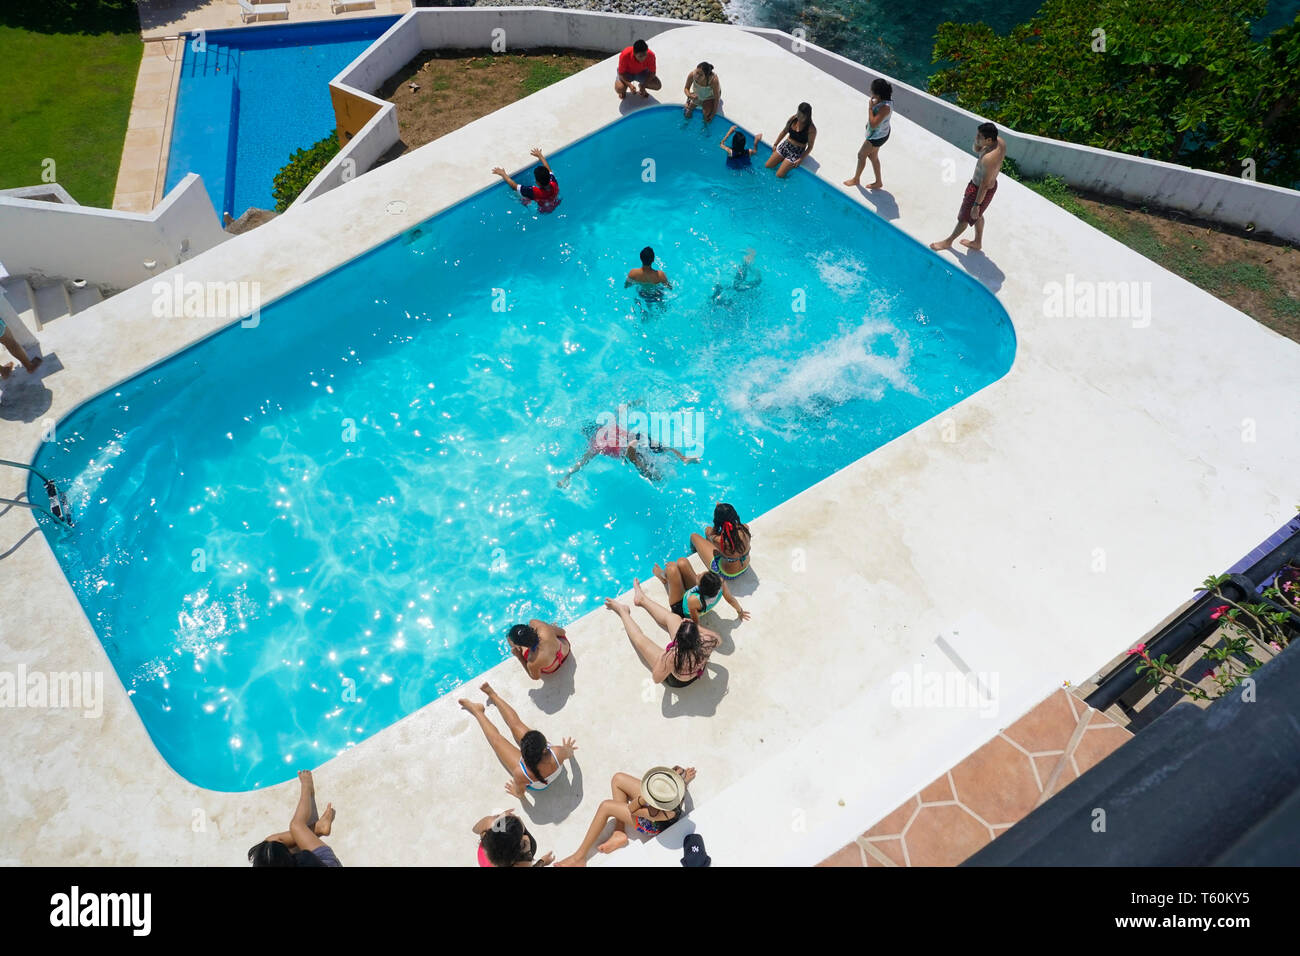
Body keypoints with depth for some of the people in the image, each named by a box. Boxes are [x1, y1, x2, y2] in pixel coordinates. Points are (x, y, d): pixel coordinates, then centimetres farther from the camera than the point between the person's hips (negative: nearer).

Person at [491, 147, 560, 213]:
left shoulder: (534, 192, -44)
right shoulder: (554, 185, -33)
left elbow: (514, 186, -29)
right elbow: (549, 170, -10)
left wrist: (503, 174, -15)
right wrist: (540, 155, 4)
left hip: (542, 210, -4)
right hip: (555, 205, 4)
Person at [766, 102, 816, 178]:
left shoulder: (811, 129, -21)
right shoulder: (793, 119, -6)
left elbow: (810, 146, -12)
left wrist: (800, 160, -17)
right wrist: (775, 144, 11)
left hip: (797, 151, -5)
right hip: (786, 145, 6)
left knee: (779, 175, -14)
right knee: (768, 166, 3)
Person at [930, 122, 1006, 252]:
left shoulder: (989, 158, -38)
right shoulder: (1000, 141, -11)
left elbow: (985, 185, -30)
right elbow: (976, 149, 4)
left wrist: (976, 205, -22)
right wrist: (978, 140, -17)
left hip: (980, 190, -9)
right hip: (992, 184, 9)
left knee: (964, 218, 16)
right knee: (977, 216, 29)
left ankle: (948, 242, 39)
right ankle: (977, 243, 49)